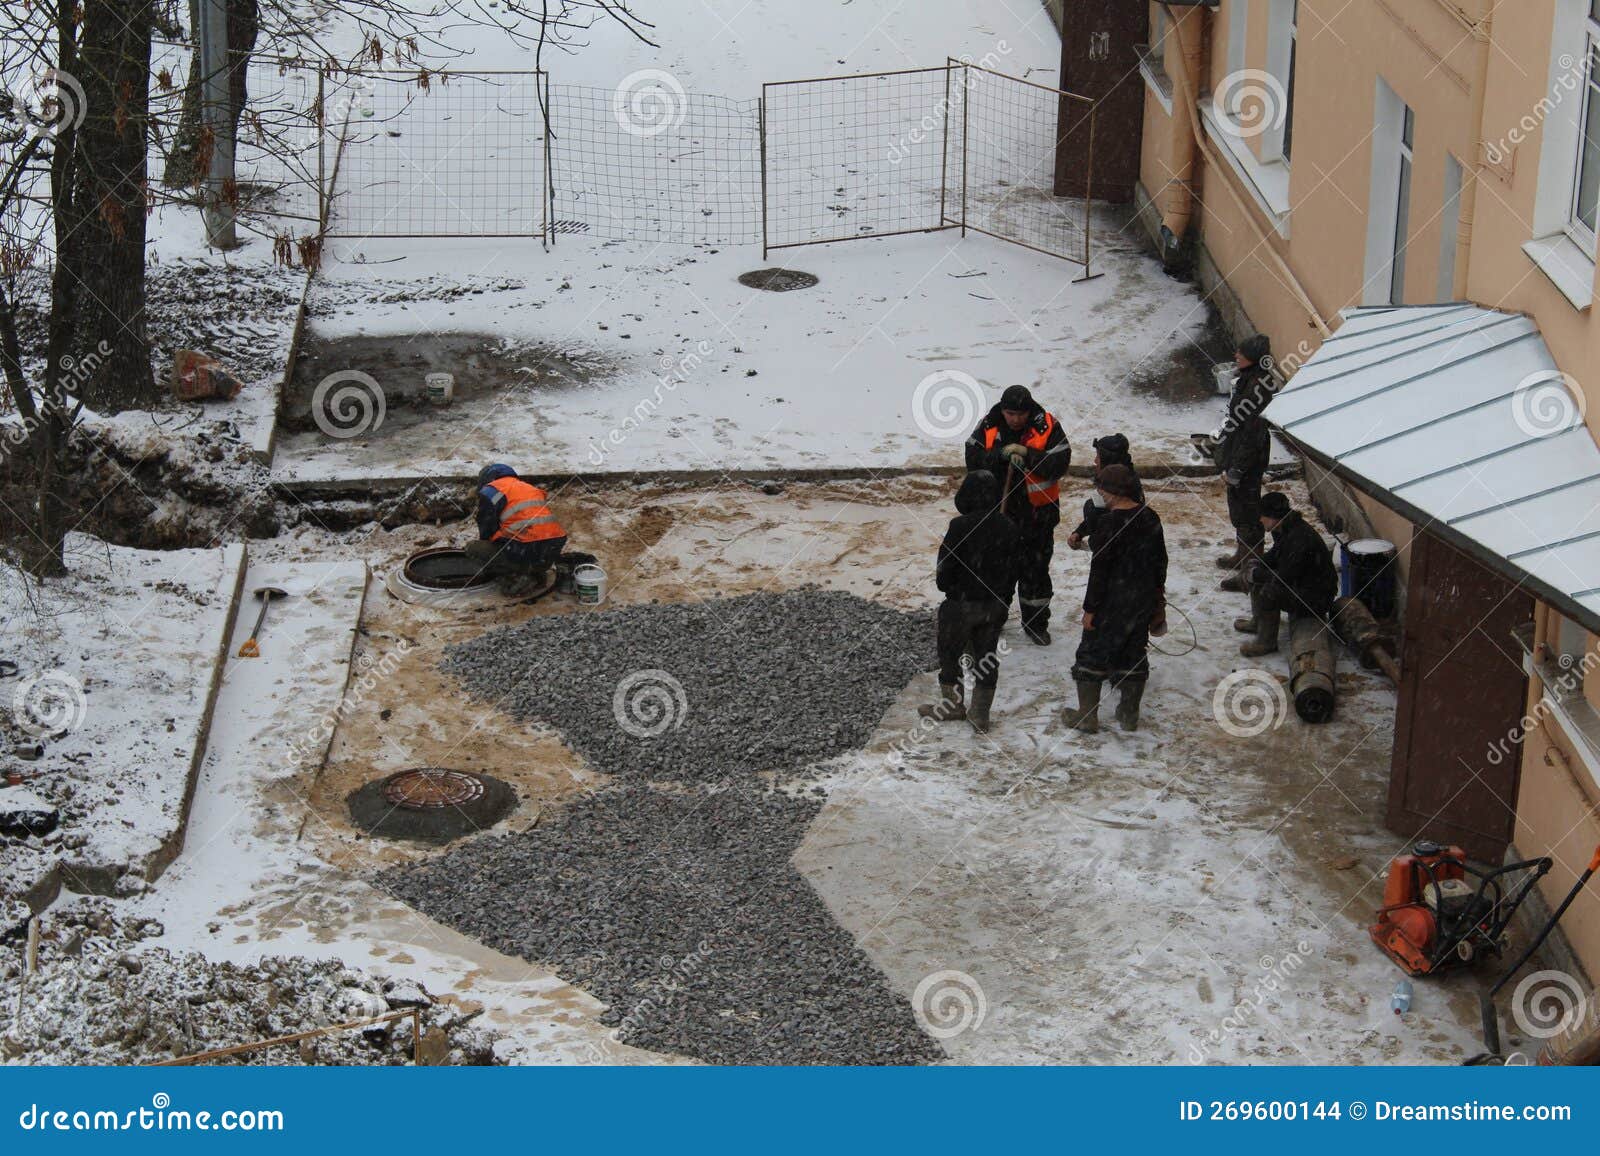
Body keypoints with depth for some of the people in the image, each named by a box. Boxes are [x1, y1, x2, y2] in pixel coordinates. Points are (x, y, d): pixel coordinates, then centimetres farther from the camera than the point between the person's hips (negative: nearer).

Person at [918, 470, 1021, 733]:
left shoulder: (961, 526, -22)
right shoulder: (1008, 527, -5)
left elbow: (946, 564, -14)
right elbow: (1013, 569, 4)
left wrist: (944, 584, 9)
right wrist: (1004, 603, 15)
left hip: (962, 603, -5)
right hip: (994, 604, 5)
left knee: (950, 653, 15)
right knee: (987, 657, 14)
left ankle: (951, 705, 28)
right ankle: (980, 714, 20)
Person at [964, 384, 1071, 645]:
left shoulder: (1048, 428, -12)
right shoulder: (989, 426, -6)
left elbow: (1060, 463, -19)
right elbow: (973, 459, -10)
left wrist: (1027, 455, -29)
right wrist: (1000, 455, -25)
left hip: (1037, 513, -1)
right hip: (997, 507, 2)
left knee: (1036, 568, 8)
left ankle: (1036, 623, 21)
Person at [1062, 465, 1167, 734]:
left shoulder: (1109, 523, -21)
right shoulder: (1151, 518, 1)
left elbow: (1099, 569, -19)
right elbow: (1160, 561, 11)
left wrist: (1090, 608, -13)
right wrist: (1157, 596, 23)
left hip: (1112, 603, -7)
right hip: (1144, 599, 7)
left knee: (1093, 654, 6)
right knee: (1134, 654, 17)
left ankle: (1087, 717, 10)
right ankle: (1130, 714, 24)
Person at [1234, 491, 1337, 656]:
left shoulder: (1300, 538, -31)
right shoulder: (1283, 530, 0)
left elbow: (1284, 577, -28)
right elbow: (1275, 555, 21)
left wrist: (1258, 574, -14)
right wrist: (1256, 567, 3)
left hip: (1317, 596, -11)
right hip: (1299, 583, 11)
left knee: (1270, 592, -30)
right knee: (1257, 575, 14)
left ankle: (1267, 641, -15)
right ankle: (1257, 622, 28)